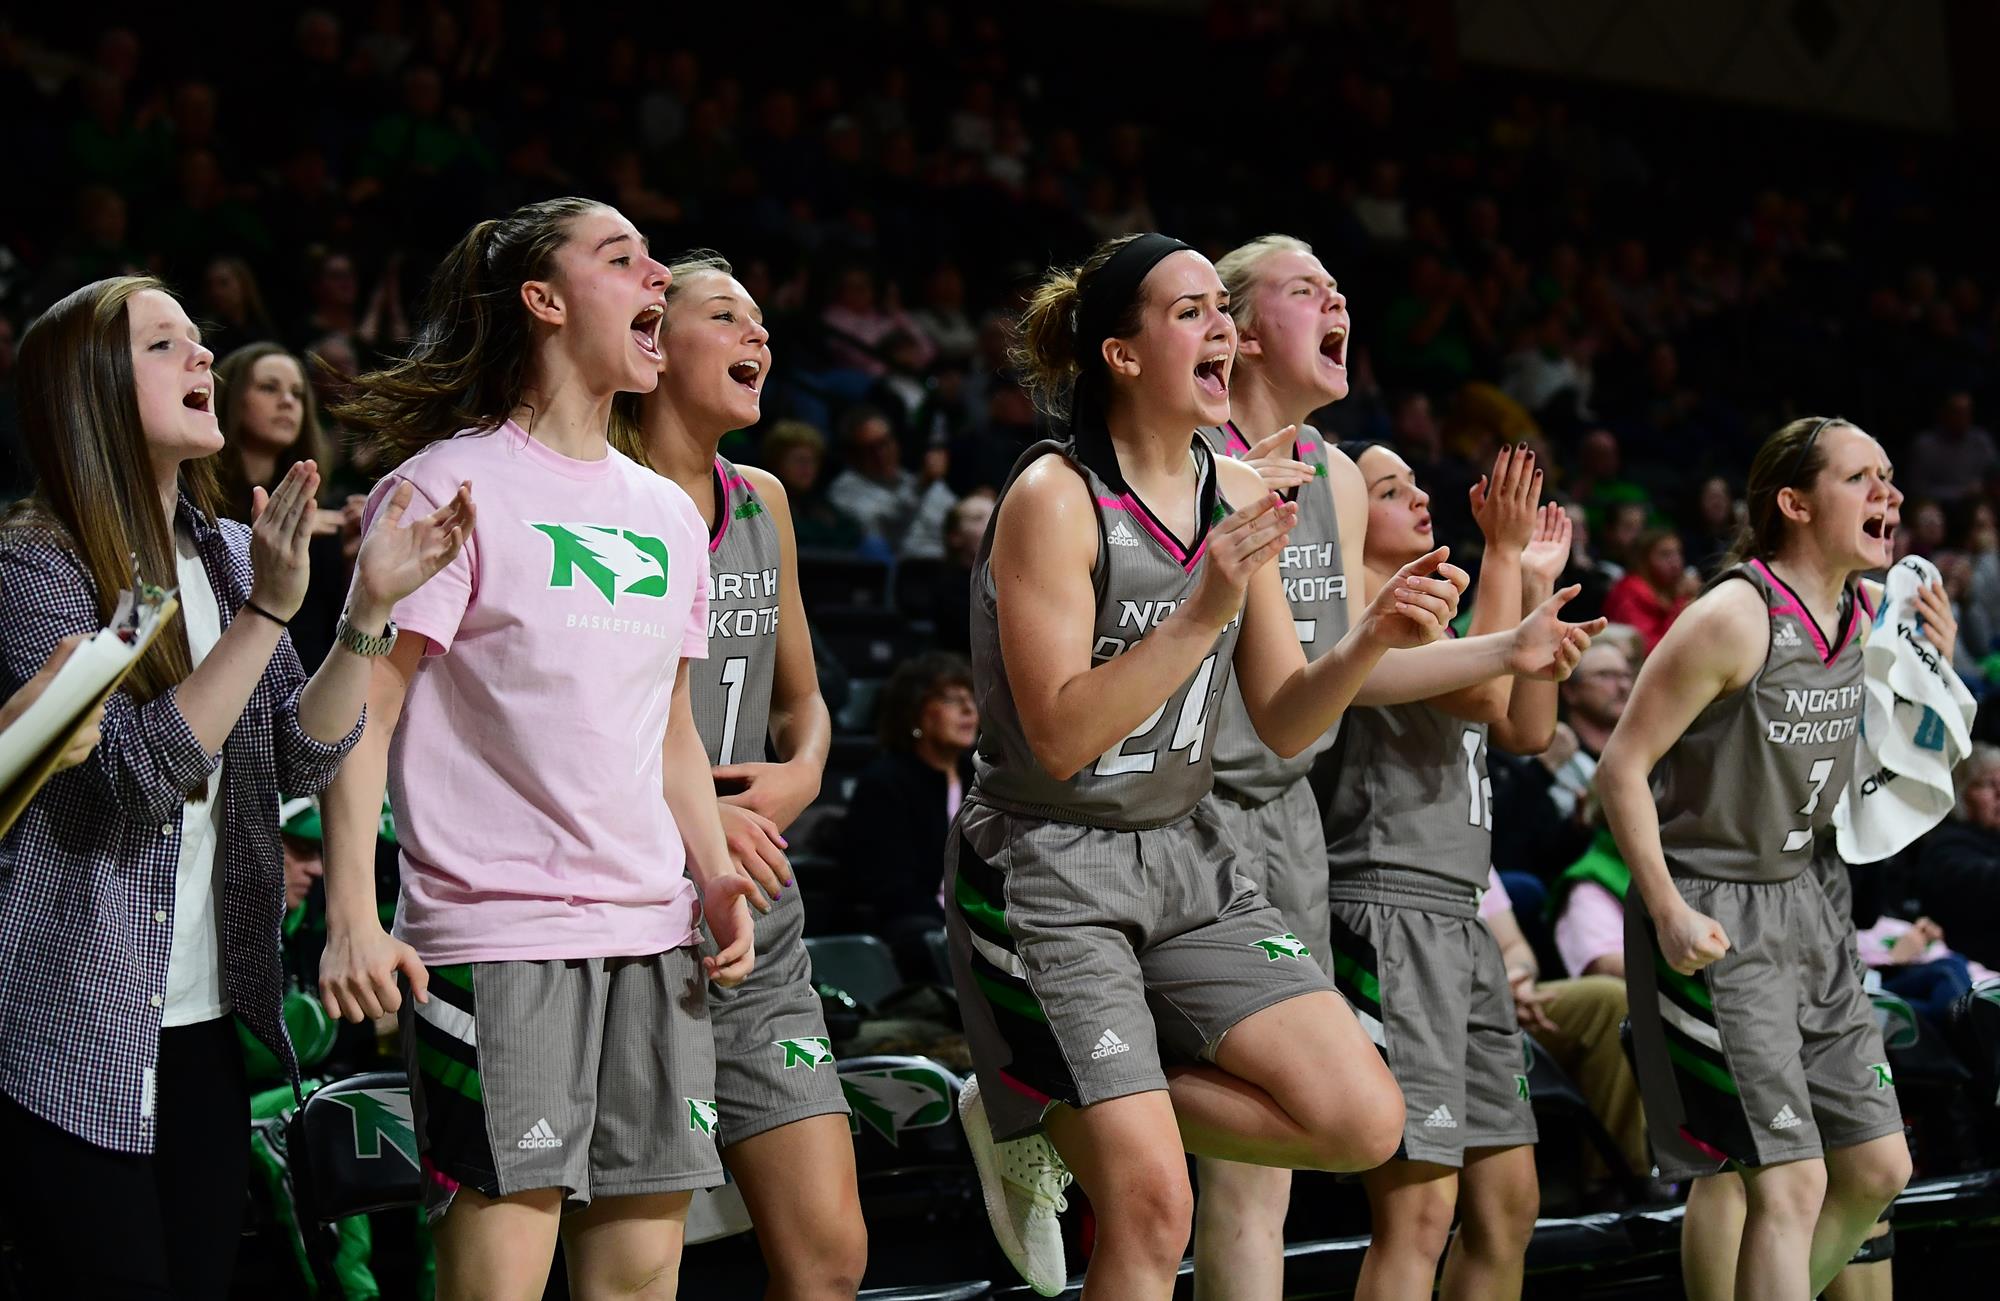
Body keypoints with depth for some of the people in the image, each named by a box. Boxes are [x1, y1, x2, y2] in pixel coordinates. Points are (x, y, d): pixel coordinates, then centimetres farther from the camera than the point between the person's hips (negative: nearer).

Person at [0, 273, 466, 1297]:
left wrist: (371, 608, -11)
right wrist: (268, 610, -26)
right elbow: (135, 777, -21)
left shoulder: (229, 554, 10)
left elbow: (302, 759, 2)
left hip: (208, 1021, 6)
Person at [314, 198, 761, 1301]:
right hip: (494, 940, -6)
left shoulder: (669, 514, 17)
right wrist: (352, 919, -16)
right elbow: (364, 709, -8)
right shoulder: (449, 486, -3)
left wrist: (714, 878, 9)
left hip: (651, 941, 6)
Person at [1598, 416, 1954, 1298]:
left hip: (1799, 905, 9)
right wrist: (1668, 913, -24)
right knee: (1791, 1184, -12)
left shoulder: (1864, 617, 5)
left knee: (1877, 1167, 10)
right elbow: (1622, 768, -17)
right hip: (1712, 917, -9)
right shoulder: (1734, 616, -18)